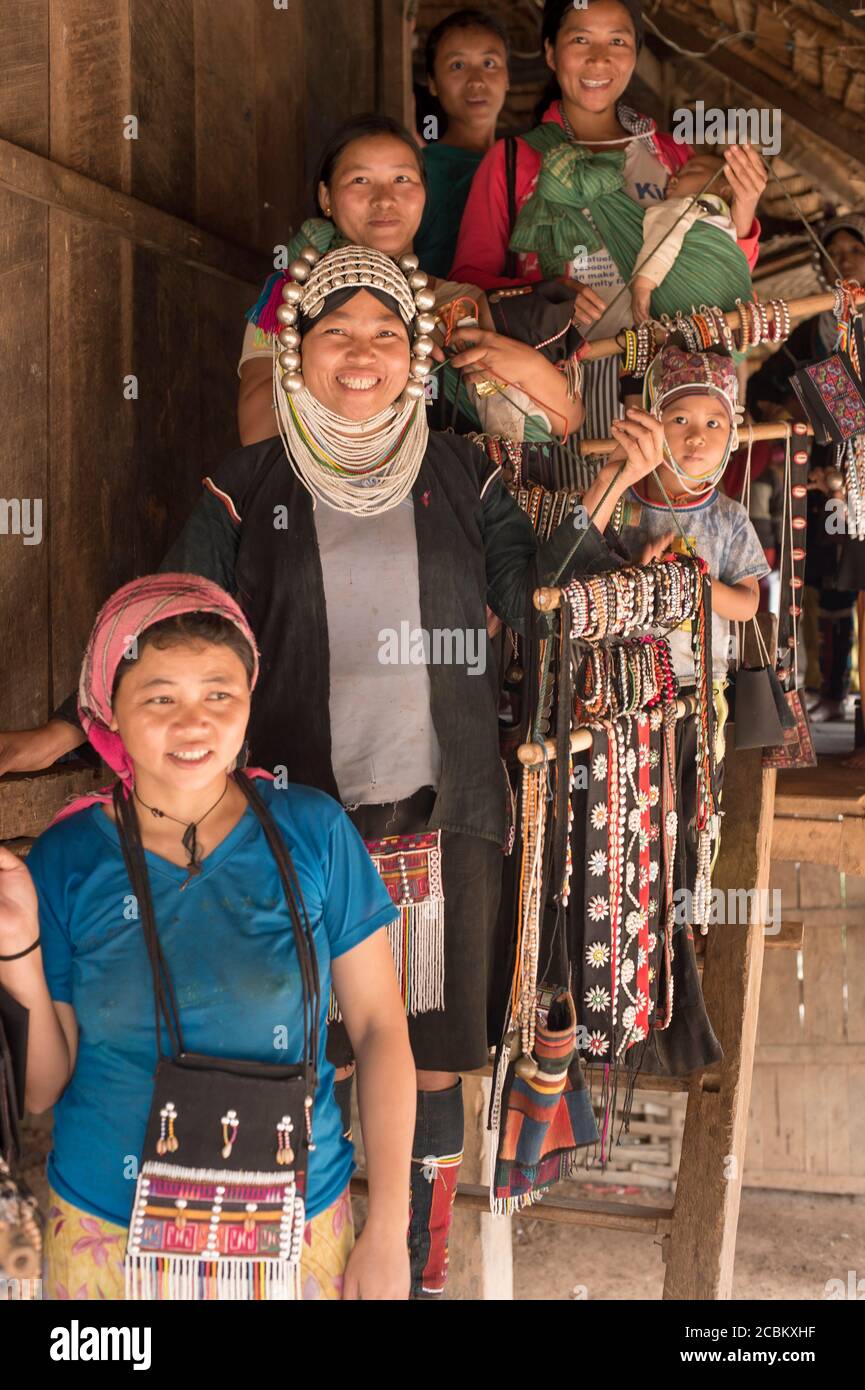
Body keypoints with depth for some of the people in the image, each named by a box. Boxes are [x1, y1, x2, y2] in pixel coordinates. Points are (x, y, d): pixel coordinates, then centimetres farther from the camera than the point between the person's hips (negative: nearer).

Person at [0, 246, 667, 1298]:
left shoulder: (459, 475, 9)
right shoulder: (247, 488, 4)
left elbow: (529, 594, 4)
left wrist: (609, 491, -7)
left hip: (442, 815, 1)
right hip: (302, 818, -1)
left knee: (429, 1056, 8)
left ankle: (420, 1270, 26)